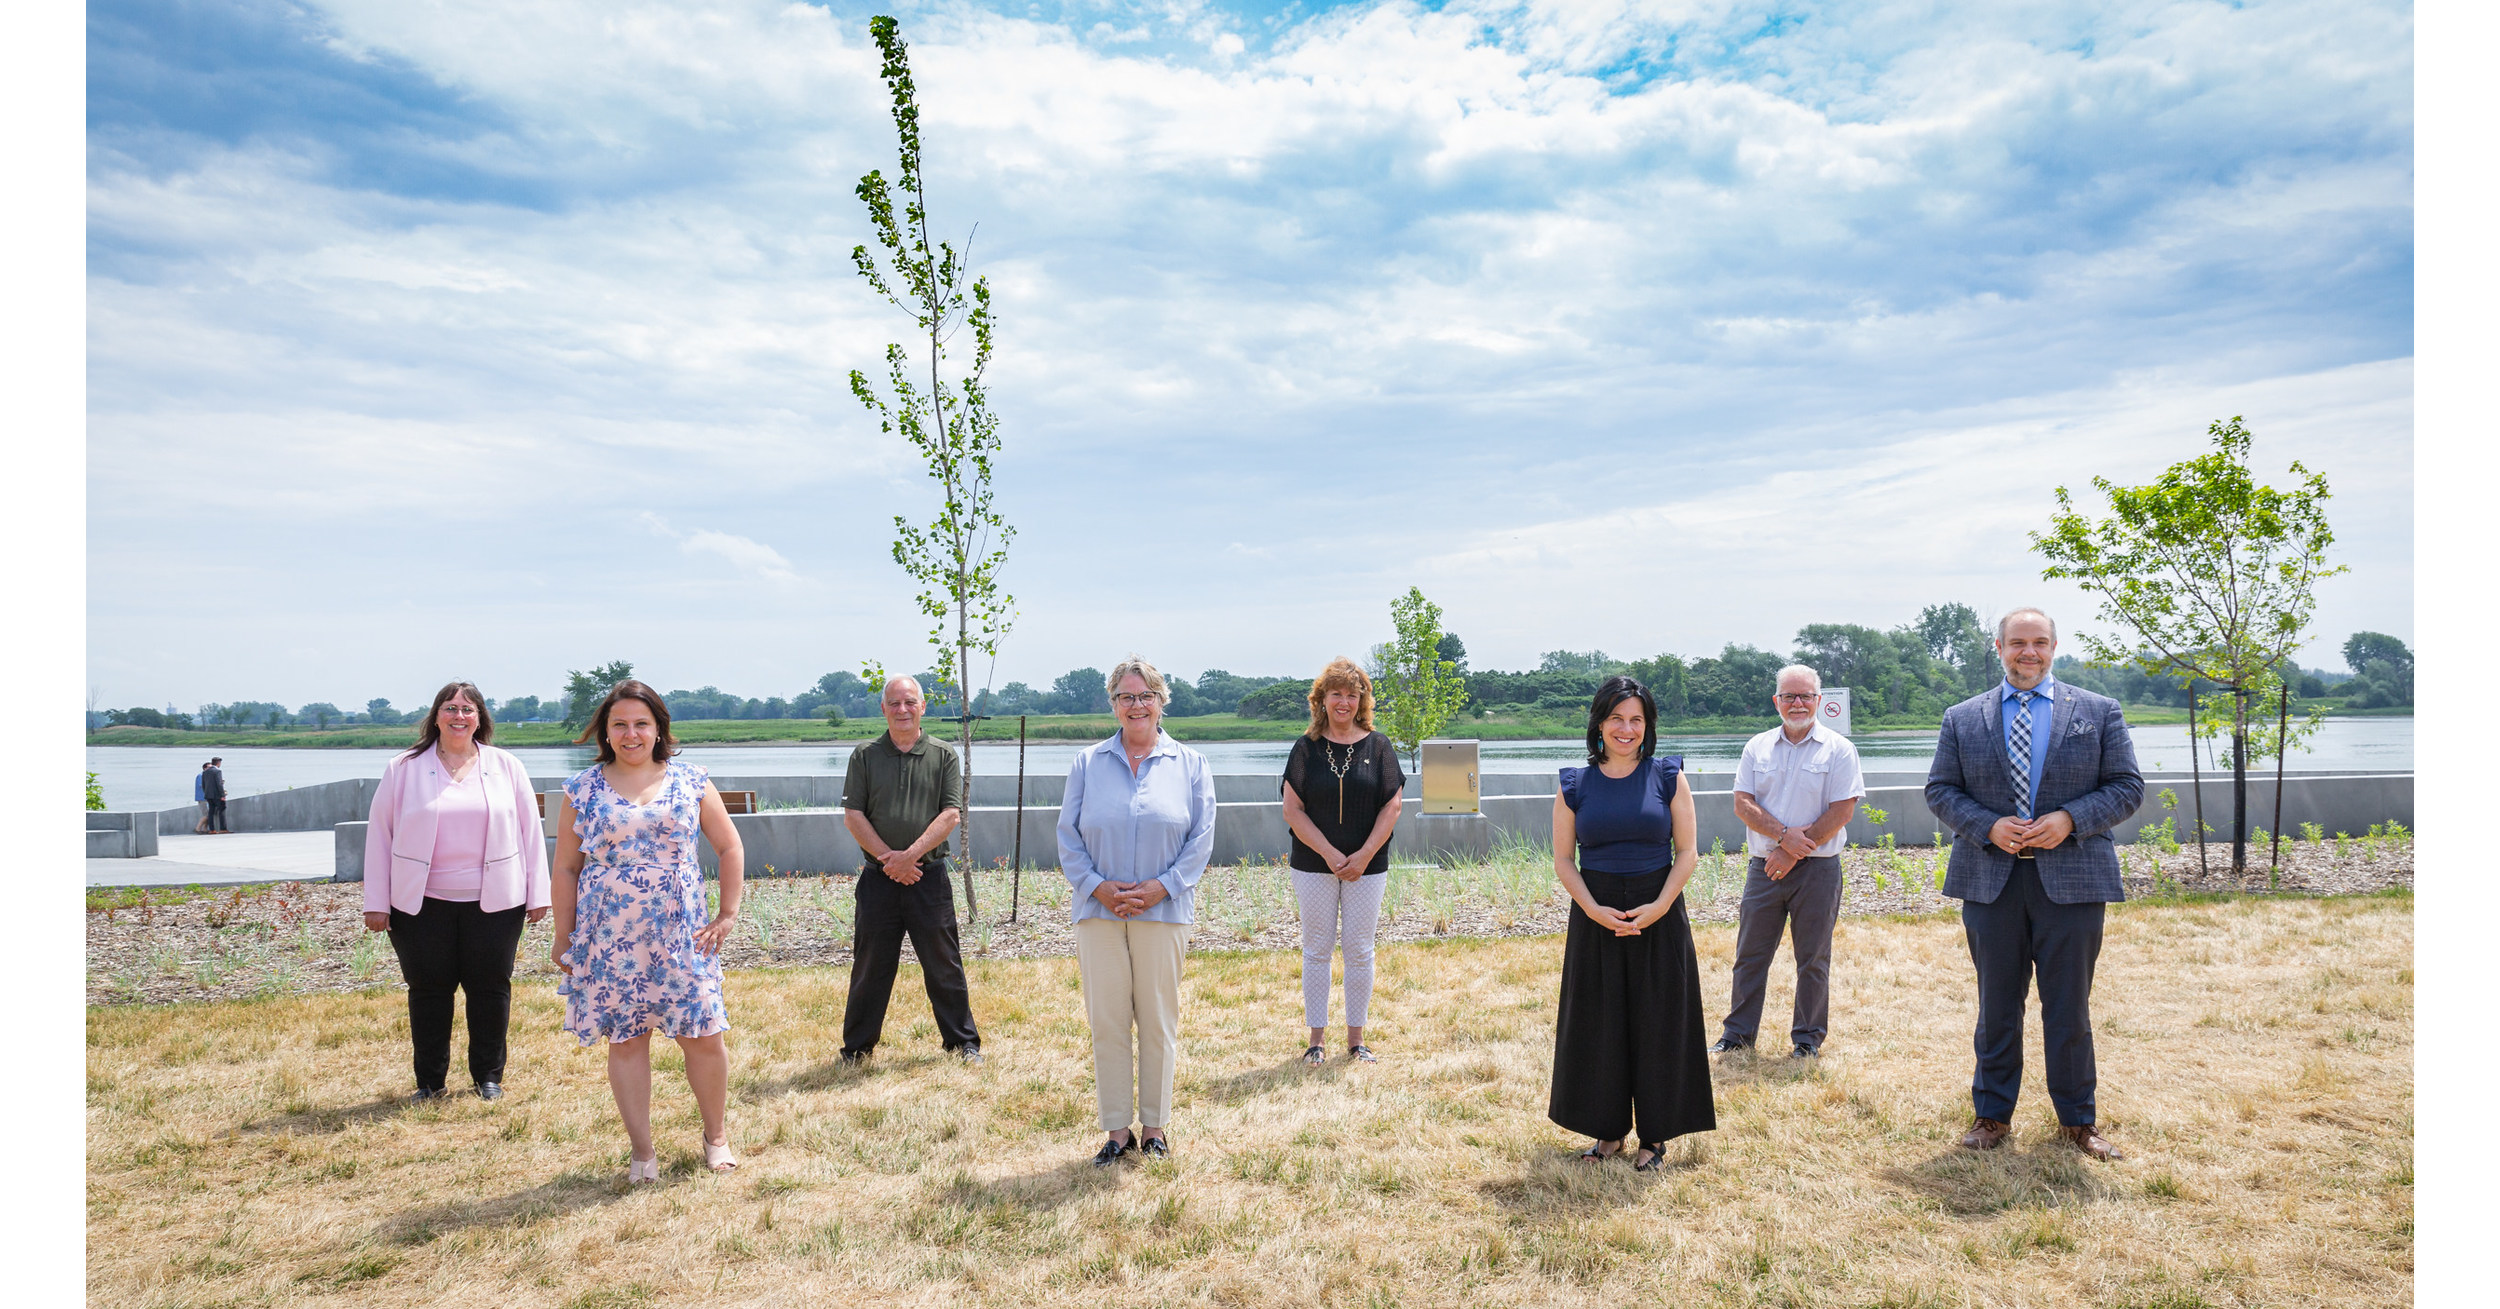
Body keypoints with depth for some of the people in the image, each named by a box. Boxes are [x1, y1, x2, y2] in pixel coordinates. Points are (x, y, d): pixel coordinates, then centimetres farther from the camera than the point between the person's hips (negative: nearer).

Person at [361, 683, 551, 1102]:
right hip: (422, 905, 0)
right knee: (428, 989, 6)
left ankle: (488, 1075, 19)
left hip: (493, 904, 1)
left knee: (490, 988, 5)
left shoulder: (506, 767, 7)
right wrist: (376, 902, 1)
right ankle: (429, 1080, 20)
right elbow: (379, 834, 5)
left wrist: (538, 893, 4)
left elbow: (530, 829, 7)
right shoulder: (403, 770, 4)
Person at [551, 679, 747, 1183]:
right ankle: (642, 1151, 20)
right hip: (609, 939, 0)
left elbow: (729, 846, 9)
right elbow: (565, 869, 7)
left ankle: (716, 1135, 22)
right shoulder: (582, 790, 3)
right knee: (625, 1040, 5)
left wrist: (728, 914, 3)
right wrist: (564, 939, 6)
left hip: (681, 934, 0)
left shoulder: (690, 781, 4)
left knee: (704, 1038, 0)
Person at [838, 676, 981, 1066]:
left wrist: (911, 854, -14)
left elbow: (951, 814, -4)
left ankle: (962, 1042, 18)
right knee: (871, 966, 8)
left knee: (944, 964, 5)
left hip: (929, 876, -1)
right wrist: (887, 857, -10)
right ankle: (856, 1048, 21)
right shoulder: (865, 756, 7)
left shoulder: (944, 756, 4)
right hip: (878, 878, 1)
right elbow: (853, 815, 1)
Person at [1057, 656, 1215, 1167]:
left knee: (1159, 1022, 5)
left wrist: (1160, 887, -10)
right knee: (1107, 1022, 2)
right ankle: (1117, 1131, 13)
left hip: (1163, 911, -1)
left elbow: (1201, 839, 2)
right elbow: (1068, 836, 6)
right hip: (1099, 911, 1)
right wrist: (1096, 886, -9)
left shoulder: (1190, 765, 6)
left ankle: (1154, 1127, 18)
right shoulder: (1087, 763, 8)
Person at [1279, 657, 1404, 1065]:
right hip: (1313, 866, 0)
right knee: (1317, 950, 4)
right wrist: (1329, 853, -11)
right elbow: (1293, 809, -2)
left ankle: (1355, 1039, 16)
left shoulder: (1378, 746, 3)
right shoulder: (1307, 747, 1)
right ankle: (1317, 1040, 13)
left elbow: (1391, 807, 1)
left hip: (1367, 867, 1)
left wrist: (1363, 855, -10)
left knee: (1359, 951, 4)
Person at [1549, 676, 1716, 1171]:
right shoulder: (1574, 786, 1)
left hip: (1659, 916, -1)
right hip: (1595, 916, 1)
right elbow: (1563, 860, 2)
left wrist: (1657, 907, -14)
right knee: (1599, 1023, 7)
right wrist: (1594, 910, -12)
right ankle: (1609, 1129, 22)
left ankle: (1655, 1134, 18)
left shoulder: (1668, 777, -1)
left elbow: (1686, 852, -2)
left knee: (1658, 1023, 5)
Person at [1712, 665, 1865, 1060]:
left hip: (1817, 868, -3)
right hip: (1763, 865, 3)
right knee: (1750, 953, 7)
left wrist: (1794, 852, -12)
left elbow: (1841, 812, -8)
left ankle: (1808, 1038, 19)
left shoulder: (1838, 749, -1)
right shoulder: (1757, 747, 9)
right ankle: (1737, 1033, 17)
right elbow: (1743, 804, 2)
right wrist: (1783, 834, -14)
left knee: (1813, 959, 6)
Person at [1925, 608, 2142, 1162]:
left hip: (2071, 878, -1)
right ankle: (1992, 1115, 20)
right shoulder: (1962, 718, 7)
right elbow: (1940, 790, 6)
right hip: (1990, 880, 1)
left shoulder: (2099, 712, 5)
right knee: (1996, 1006, 8)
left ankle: (2077, 1120, 22)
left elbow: (2127, 786, 2)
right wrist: (1988, 826, -11)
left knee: (2069, 1007, 6)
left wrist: (2070, 820, -14)